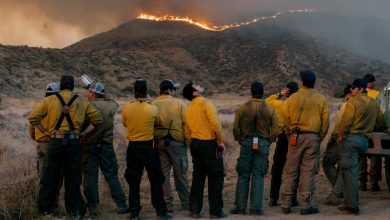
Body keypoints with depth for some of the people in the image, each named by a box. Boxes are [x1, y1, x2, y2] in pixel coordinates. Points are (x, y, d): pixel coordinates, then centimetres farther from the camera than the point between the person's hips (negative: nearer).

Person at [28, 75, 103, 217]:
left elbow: (33, 118, -2)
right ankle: (75, 212, 14)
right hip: (74, 142, 1)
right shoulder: (82, 102, 6)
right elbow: (97, 119, 6)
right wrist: (83, 133, 6)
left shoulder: (50, 100, 3)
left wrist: (46, 132, 3)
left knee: (50, 178, 9)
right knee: (73, 179, 9)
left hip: (55, 142, -1)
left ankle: (45, 210, 15)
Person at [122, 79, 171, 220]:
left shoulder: (127, 109, -6)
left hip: (133, 147, 2)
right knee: (156, 180, 6)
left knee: (133, 181, 9)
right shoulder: (152, 109, -10)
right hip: (149, 147, -2)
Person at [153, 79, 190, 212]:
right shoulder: (179, 103, -5)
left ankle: (167, 204, 10)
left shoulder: (153, 105, 1)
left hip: (159, 142, 2)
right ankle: (186, 203, 19)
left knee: (163, 174, 8)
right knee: (181, 174, 9)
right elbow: (187, 123, -9)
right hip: (177, 142, -2)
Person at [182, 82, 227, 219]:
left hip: (195, 144, 7)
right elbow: (215, 123, -20)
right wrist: (221, 141, -11)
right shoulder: (206, 103, -11)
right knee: (215, 178, 2)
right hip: (209, 144, -7)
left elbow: (188, 131, 12)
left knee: (198, 178, 13)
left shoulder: (189, 108, 10)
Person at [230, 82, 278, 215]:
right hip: (263, 144, 0)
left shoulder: (242, 108, -1)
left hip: (246, 143, 0)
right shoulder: (269, 110, 0)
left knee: (243, 176, 7)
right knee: (258, 176, 4)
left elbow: (236, 128, 0)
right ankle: (255, 208, 3)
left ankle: (240, 207, 10)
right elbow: (275, 131, 0)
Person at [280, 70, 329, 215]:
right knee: (308, 171, 3)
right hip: (313, 137, 0)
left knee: (291, 171, 7)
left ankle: (286, 204, 10)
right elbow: (325, 121, 3)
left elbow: (287, 118, 4)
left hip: (296, 137, 0)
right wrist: (320, 138, 12)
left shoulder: (292, 98, -1)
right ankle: (305, 206, 5)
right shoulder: (321, 99, 1)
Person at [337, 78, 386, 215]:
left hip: (351, 138, -7)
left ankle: (352, 205, -5)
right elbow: (382, 122, 19)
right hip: (364, 140, 7)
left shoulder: (353, 102, -9)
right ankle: (349, 202, 19)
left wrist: (341, 136, -4)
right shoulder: (374, 104, 12)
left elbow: (345, 121, -16)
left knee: (349, 171, -4)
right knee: (351, 171, 17)